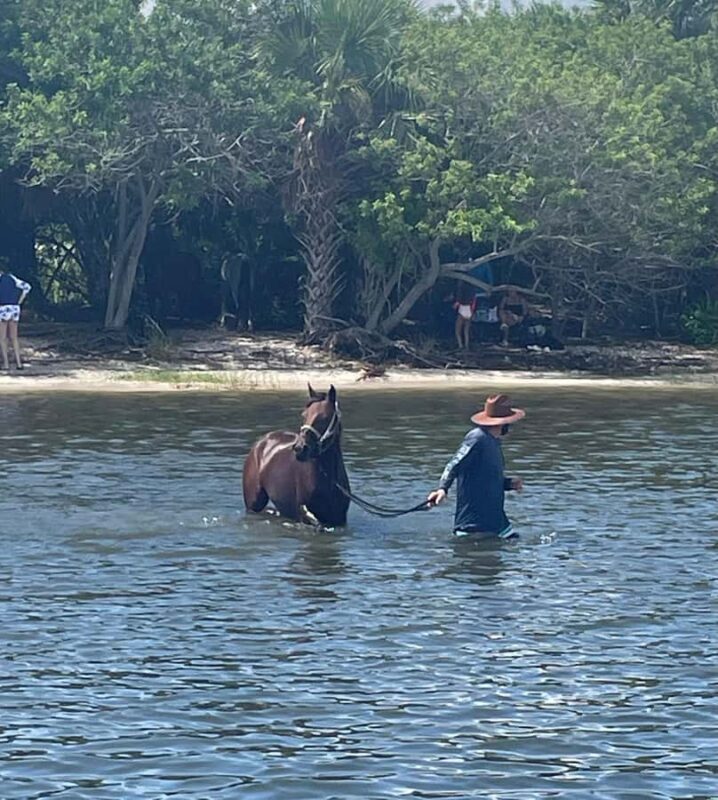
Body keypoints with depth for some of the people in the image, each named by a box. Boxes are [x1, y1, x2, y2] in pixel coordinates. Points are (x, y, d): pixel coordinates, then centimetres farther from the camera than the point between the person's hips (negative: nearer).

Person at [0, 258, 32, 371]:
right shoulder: (11, 278, 9)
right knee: (14, 338, 11)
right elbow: (26, 287, 8)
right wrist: (19, 301, 8)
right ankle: (18, 362, 5)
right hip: (14, 308, 6)